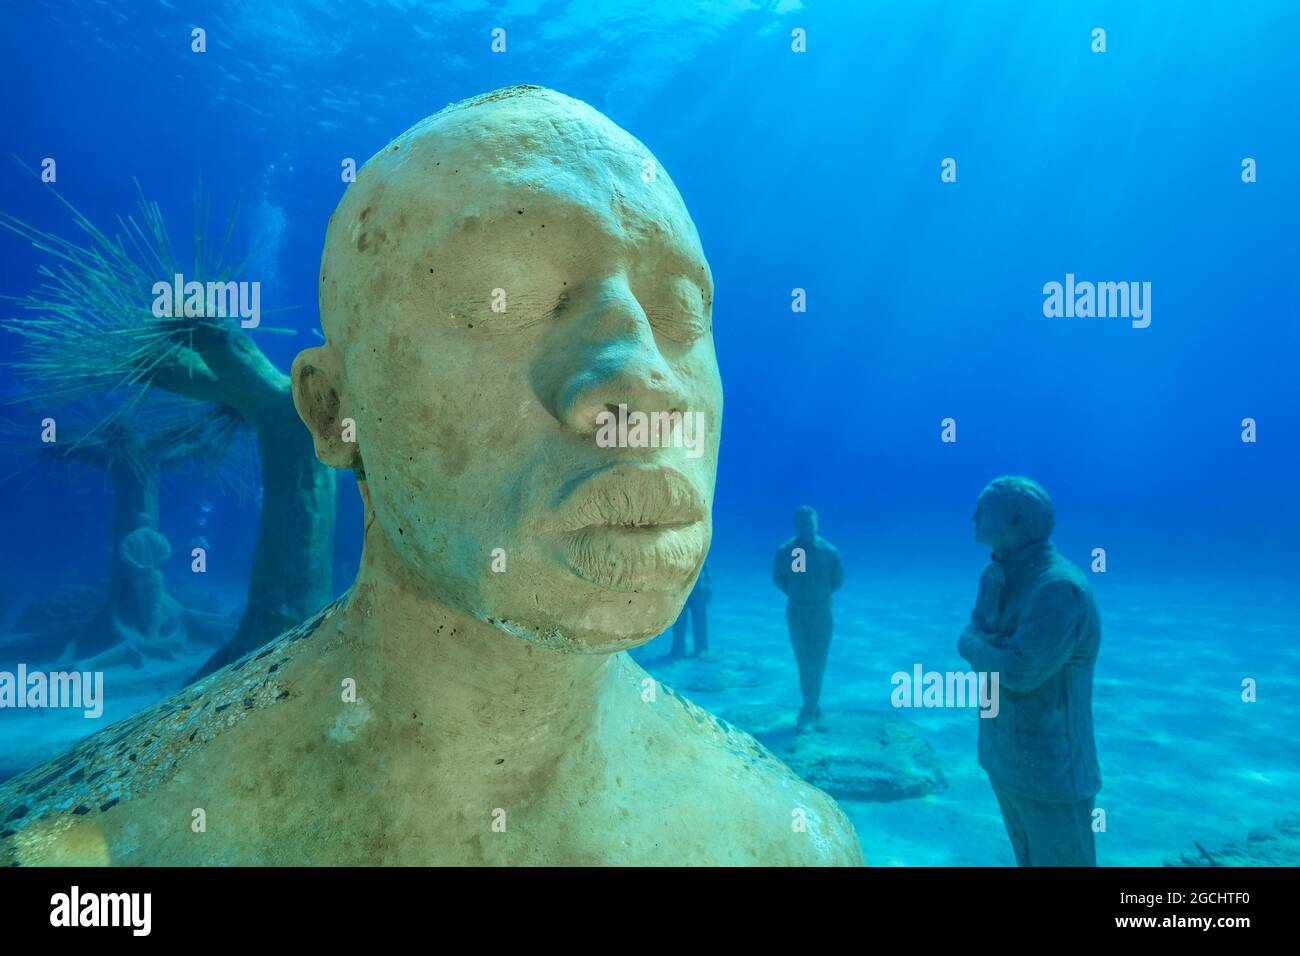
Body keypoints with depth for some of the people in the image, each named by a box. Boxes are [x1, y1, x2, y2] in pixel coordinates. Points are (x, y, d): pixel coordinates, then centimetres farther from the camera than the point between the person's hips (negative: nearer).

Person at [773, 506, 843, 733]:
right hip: (797, 612, 1)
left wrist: (822, 595, -2)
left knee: (817, 664, -2)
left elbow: (838, 579, 5)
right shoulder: (786, 551, -6)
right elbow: (778, 577, 5)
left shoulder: (829, 551, -6)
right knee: (804, 663, 5)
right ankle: (815, 711, 17)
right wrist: (794, 594, -2)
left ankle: (807, 714, 4)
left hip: (822, 612, 0)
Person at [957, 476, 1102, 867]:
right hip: (1002, 756, 8)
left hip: (1049, 768, -8)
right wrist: (992, 649, -15)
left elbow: (1021, 671, -29)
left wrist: (975, 647, -11)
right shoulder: (996, 575, 4)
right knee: (1027, 859, 23)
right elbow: (972, 637, 6)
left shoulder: (1059, 587, -25)